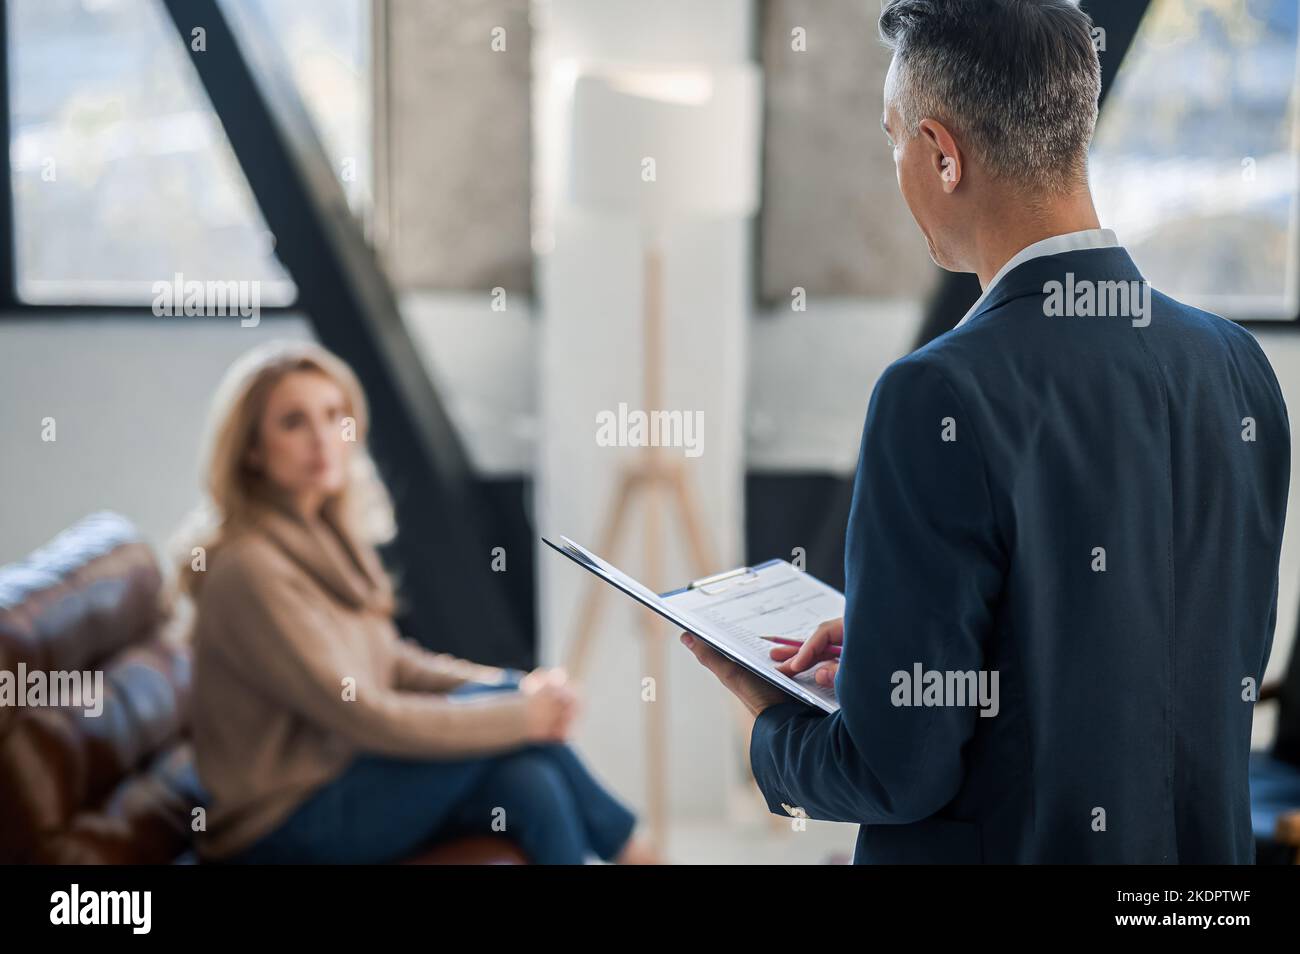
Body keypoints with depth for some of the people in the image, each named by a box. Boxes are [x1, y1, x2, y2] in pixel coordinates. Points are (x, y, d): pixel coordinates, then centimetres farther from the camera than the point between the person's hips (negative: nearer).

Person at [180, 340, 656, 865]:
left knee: (530, 783, -17)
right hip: (286, 829, -8)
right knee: (508, 712, -14)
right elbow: (362, 716, -22)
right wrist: (520, 713, -16)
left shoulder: (324, 531, 7)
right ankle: (628, 848, 7)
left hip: (342, 770, 8)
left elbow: (389, 662, 14)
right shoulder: (250, 569, -21)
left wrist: (514, 686, -2)